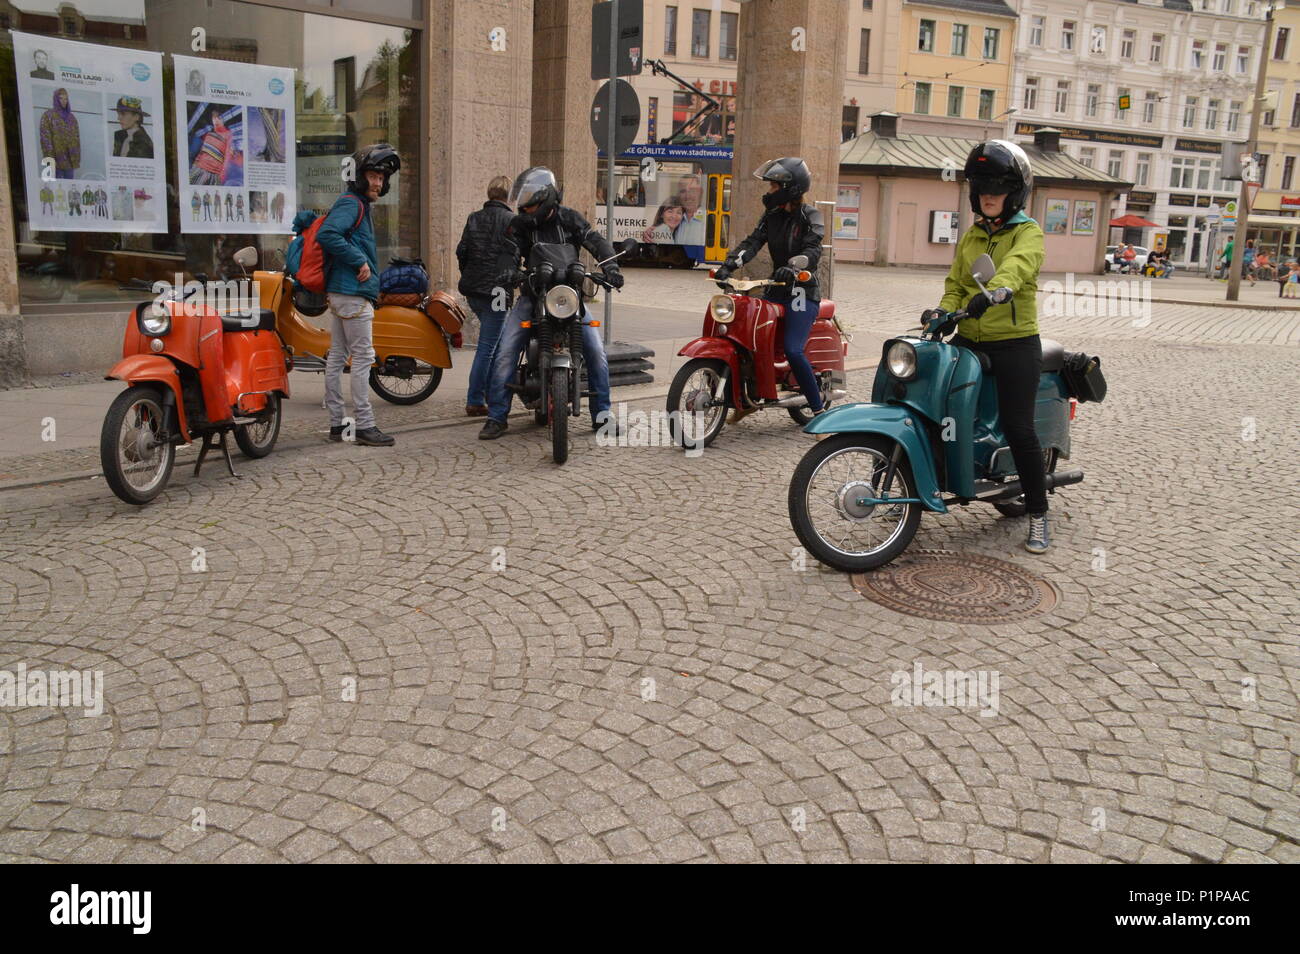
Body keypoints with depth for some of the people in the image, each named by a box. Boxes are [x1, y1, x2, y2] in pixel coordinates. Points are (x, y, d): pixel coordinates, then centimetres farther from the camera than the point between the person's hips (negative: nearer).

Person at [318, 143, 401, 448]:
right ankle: (365, 426, -5)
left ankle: (337, 423, 17)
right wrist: (360, 262, -20)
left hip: (340, 293, 11)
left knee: (337, 356, 10)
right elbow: (326, 234, -26)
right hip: (353, 294, -11)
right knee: (363, 357, -8)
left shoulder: (359, 205, 21)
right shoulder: (351, 203, -11)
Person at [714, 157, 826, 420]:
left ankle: (818, 410, -11)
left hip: (802, 292, -7)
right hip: (776, 289, 7)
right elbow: (753, 242, -2)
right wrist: (729, 265, -19)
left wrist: (792, 268, -41)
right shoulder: (771, 215, 11)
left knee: (793, 350, -22)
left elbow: (813, 250, -21)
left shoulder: (810, 215, -6)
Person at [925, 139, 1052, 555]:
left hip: (1014, 343, -5)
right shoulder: (970, 236, 18)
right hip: (968, 340, 5)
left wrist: (995, 289, -46)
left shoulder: (1028, 233, -2)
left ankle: (1038, 514, 7)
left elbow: (1018, 264, -24)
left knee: (1018, 429, -7)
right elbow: (955, 283, 12)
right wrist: (944, 310, -10)